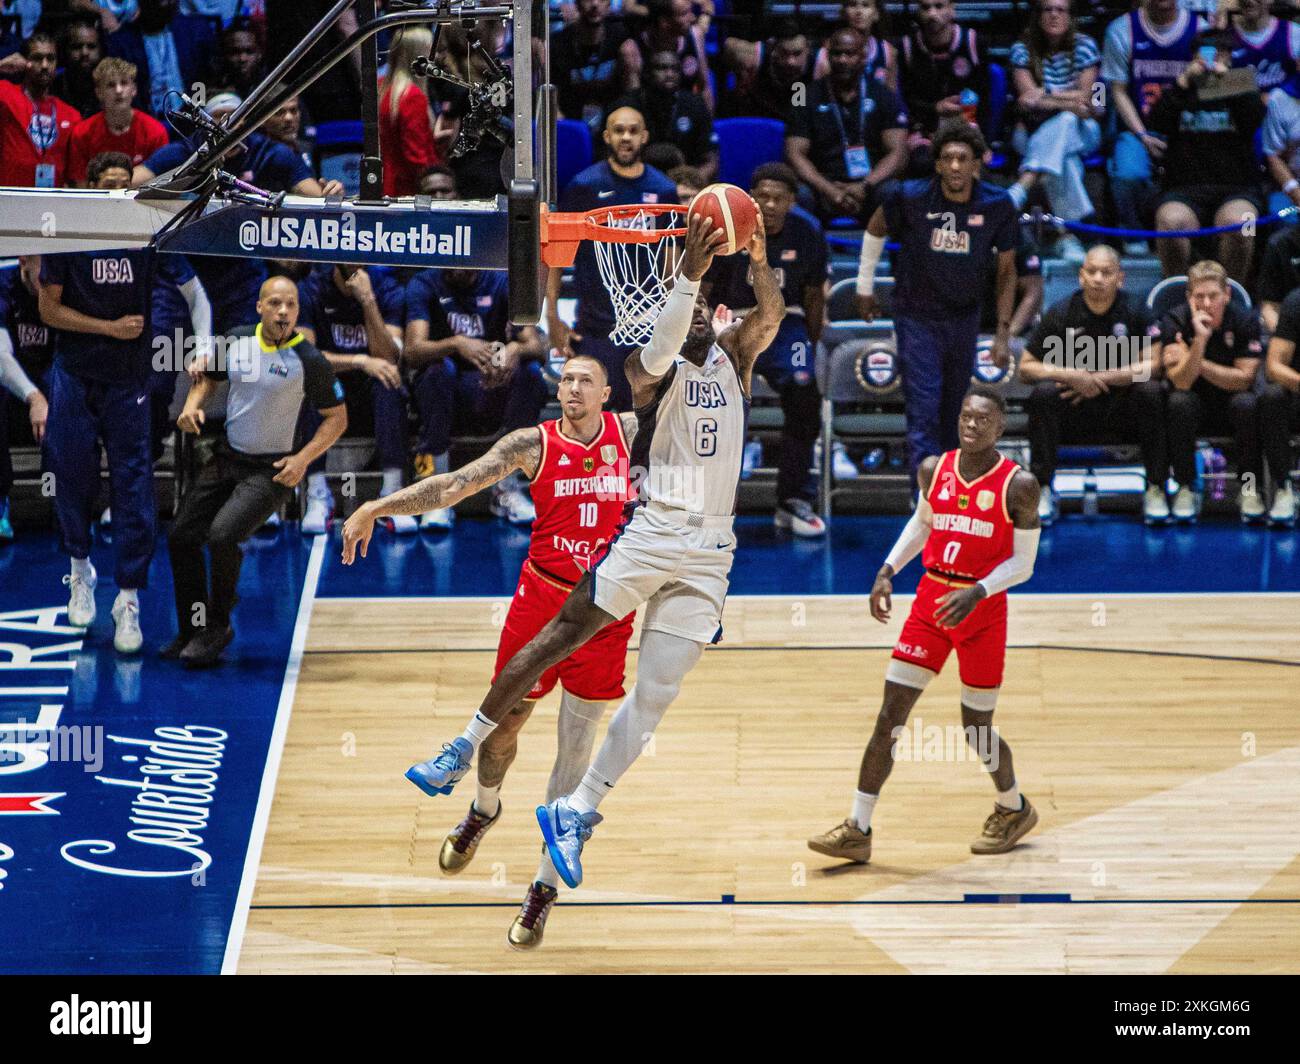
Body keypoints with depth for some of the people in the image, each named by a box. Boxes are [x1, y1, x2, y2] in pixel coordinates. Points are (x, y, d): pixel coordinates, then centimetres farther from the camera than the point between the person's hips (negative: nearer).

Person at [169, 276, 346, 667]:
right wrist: (193, 405, -2)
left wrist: (303, 459, -18)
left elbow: (337, 417, -7)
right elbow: (208, 376, 18)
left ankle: (218, 627, -3)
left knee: (223, 536, -25)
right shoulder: (236, 342, -1)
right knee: (182, 537, 4)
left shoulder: (308, 360, -15)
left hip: (271, 470, -6)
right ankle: (191, 633, 20)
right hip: (225, 458, 6)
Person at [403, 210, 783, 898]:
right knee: (562, 635, -9)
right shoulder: (653, 371, 1)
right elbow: (661, 346, -22)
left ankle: (575, 813, 2)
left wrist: (759, 260, -22)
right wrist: (689, 273, -35)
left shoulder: (732, 359, 14)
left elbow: (770, 315, -4)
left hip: (710, 551, 4)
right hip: (653, 530, -4)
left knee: (657, 692, -2)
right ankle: (465, 750, 2)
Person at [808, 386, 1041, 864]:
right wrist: (888, 570, 8)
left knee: (976, 729, 5)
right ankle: (857, 830, 0)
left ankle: (1014, 809, 34)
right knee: (888, 717, -3)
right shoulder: (934, 470, 1)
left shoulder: (1017, 485, -12)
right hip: (930, 600, 4)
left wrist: (977, 592, -24)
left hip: (982, 609, -4)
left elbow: (1023, 563, -9)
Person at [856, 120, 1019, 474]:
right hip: (916, 318, -3)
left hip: (965, 318, 3)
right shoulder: (910, 197, -18)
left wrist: (1003, 332, -3)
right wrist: (865, 287, 11)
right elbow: (876, 229, 4)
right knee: (924, 411, -11)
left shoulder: (998, 205, -12)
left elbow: (1006, 271, -1)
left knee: (953, 412, 13)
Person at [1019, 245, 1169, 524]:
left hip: (1123, 415, 0)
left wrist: (1100, 378, -18)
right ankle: (1043, 491, -18)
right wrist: (1070, 376, -20)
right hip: (1074, 414, 0)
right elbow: (1026, 368, -2)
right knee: (1043, 393, -28)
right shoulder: (1061, 314, -2)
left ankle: (1155, 490, -19)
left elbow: (1151, 365, -11)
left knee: (1151, 391, -29)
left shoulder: (1136, 311, -3)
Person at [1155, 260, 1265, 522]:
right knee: (1179, 402, -33)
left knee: (1247, 404, -32)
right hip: (1194, 408, 0)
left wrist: (1198, 363, -18)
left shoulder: (1245, 321, -9)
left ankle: (1250, 489, -16)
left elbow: (1244, 379, -15)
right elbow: (1181, 382, -22)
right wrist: (1200, 339, -35)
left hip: (1230, 409, 0)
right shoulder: (1175, 321, -12)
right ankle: (1186, 489, -18)